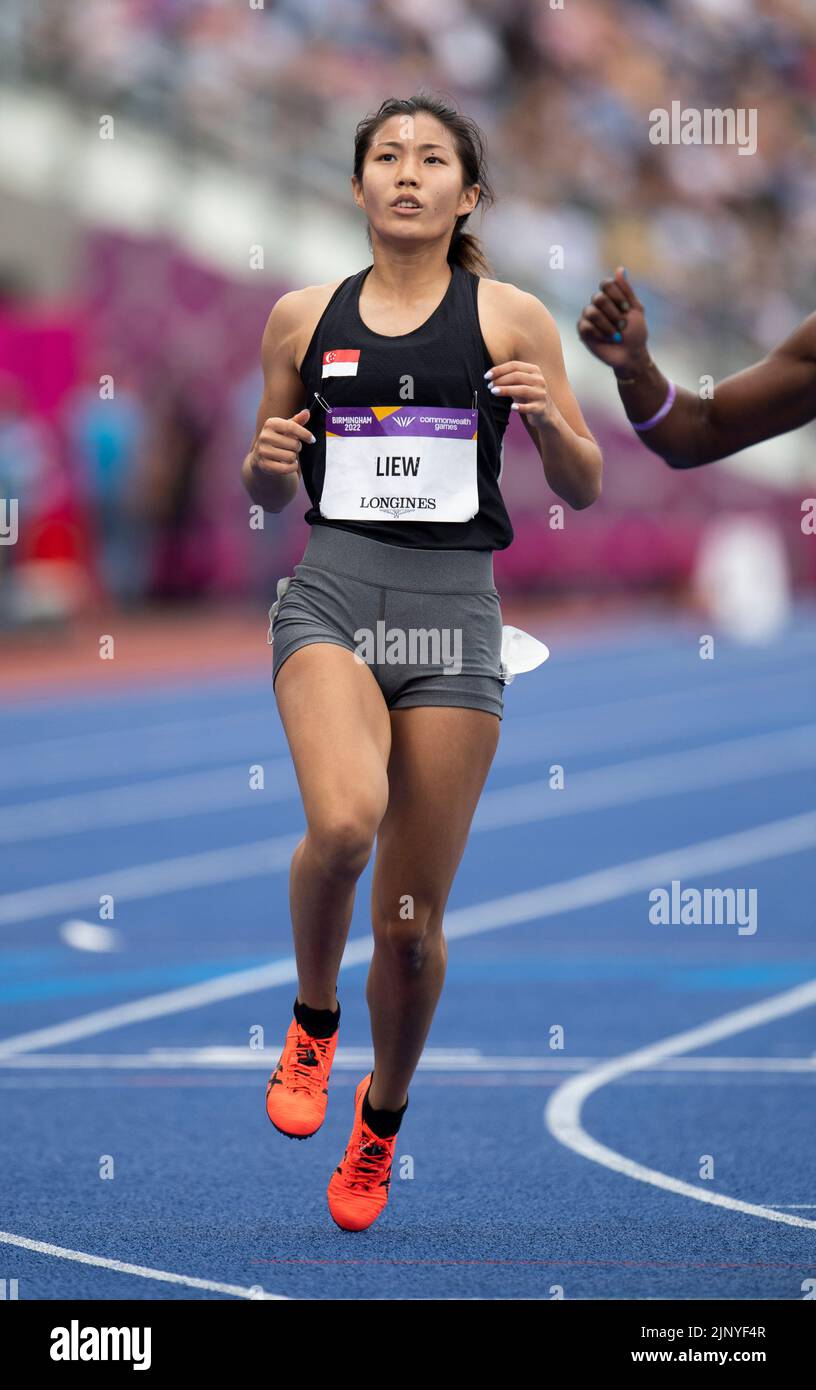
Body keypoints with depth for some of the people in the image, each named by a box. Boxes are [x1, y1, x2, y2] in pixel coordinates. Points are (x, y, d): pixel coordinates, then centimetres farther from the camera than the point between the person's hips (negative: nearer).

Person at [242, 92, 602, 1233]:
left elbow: (584, 490, 8)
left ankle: (383, 1114, 31)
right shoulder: (304, 318, 9)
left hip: (456, 607, 0)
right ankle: (313, 1020, -2)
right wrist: (267, 462, -4)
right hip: (332, 593, 0)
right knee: (343, 820, -31)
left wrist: (549, 421, -12)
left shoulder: (511, 319, 4)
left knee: (413, 920, 3)